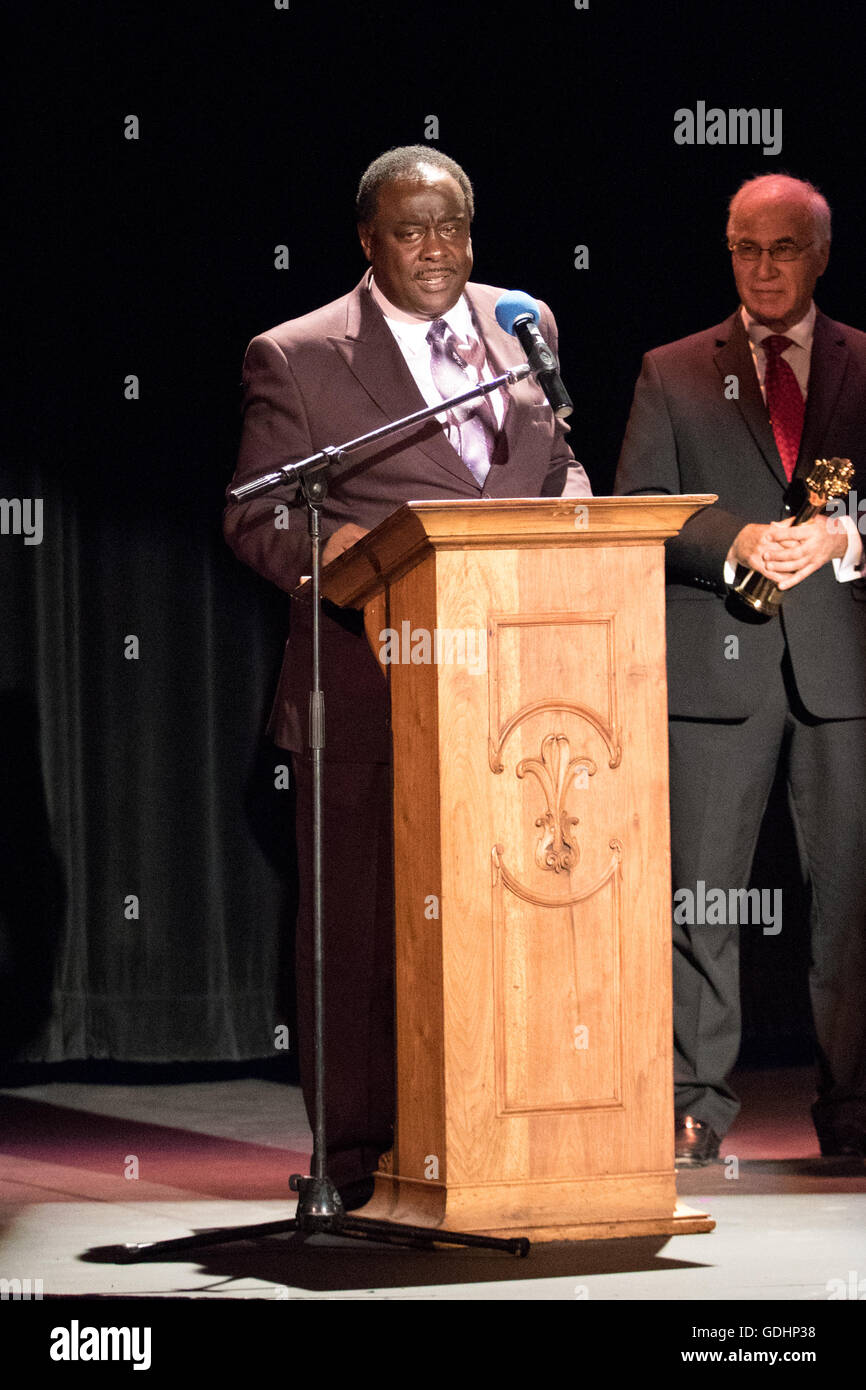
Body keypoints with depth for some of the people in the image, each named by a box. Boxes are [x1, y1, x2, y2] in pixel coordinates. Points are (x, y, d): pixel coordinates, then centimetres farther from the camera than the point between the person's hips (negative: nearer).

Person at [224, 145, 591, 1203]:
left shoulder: (522, 327, 14)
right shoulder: (296, 358, 1)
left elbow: (561, 463, 22)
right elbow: (254, 519, 0)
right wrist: (337, 553, -21)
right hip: (367, 689, -4)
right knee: (357, 922, 0)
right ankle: (359, 1158, 7)